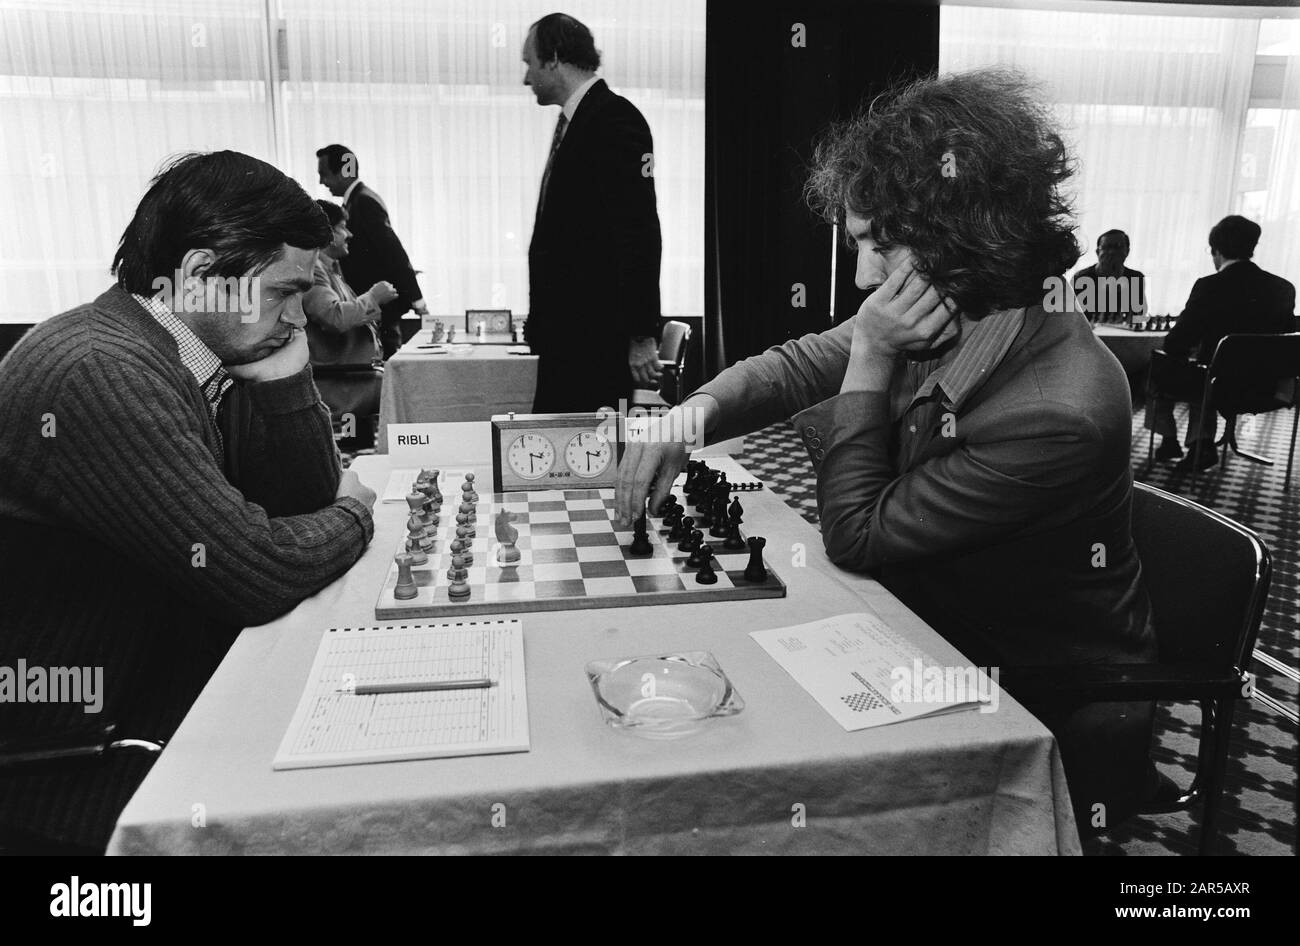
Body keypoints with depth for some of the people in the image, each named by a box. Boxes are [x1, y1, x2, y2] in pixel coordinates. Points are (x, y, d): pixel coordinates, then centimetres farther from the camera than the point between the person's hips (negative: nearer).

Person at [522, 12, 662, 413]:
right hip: (567, 334, 9)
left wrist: (641, 336, -21)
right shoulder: (573, 123, 18)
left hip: (599, 338, -9)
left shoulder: (615, 120, -11)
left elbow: (639, 232, -18)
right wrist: (543, 326, 19)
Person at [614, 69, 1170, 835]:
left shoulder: (1058, 414, -33)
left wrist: (869, 361, -25)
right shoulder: (942, 322, -13)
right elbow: (796, 366, 1)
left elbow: (856, 537, -24)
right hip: (945, 637, 6)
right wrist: (691, 415, -16)